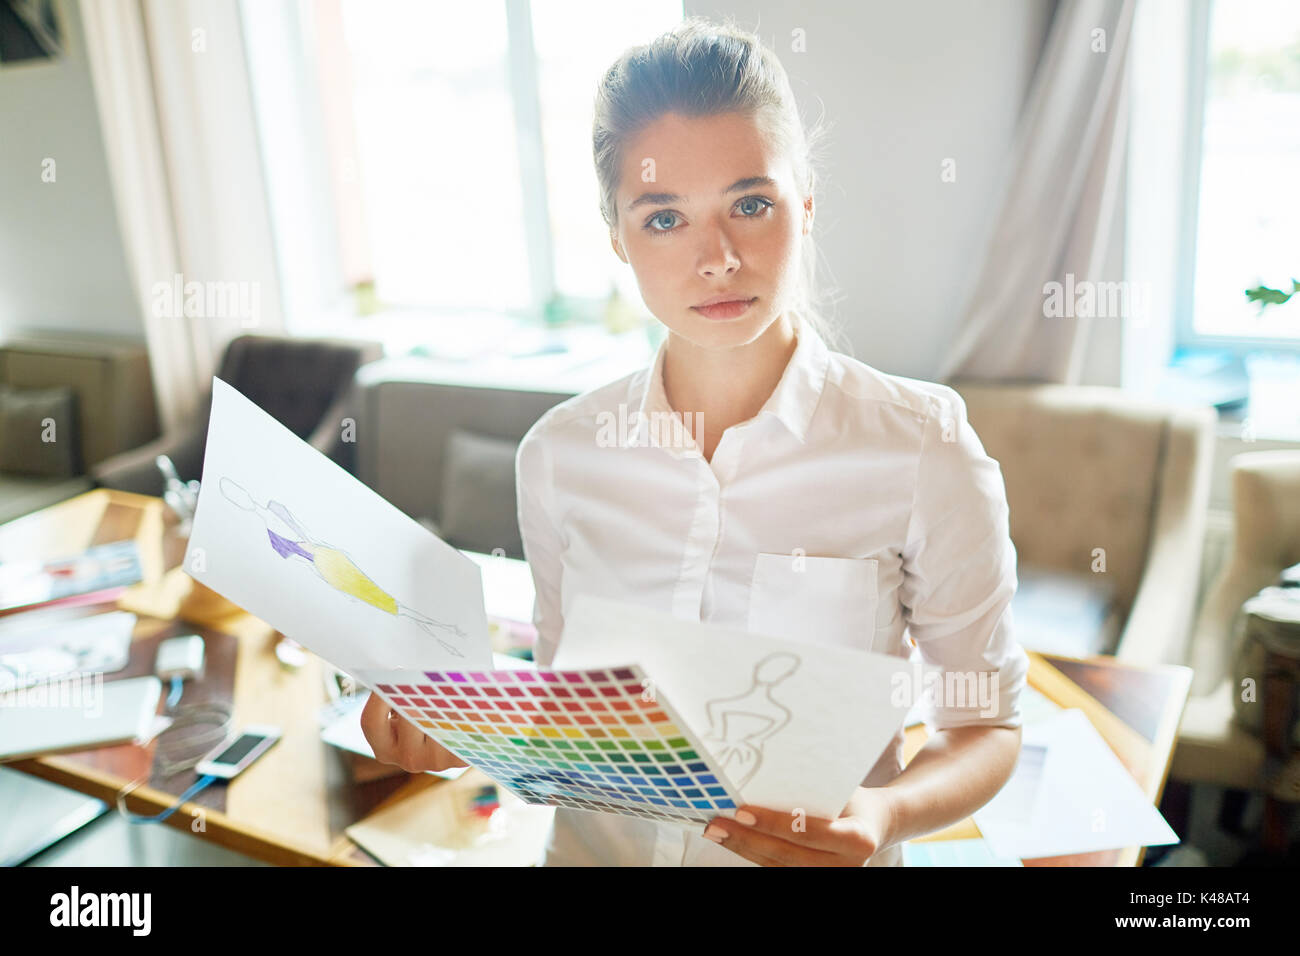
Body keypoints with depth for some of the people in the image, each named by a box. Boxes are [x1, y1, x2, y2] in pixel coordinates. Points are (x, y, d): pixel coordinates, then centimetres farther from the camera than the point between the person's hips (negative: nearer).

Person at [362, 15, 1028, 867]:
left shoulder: (926, 452, -13)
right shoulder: (558, 453, -3)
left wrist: (886, 815, -20)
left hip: (810, 851, -2)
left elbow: (986, 724, -3)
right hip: (598, 844, 3)